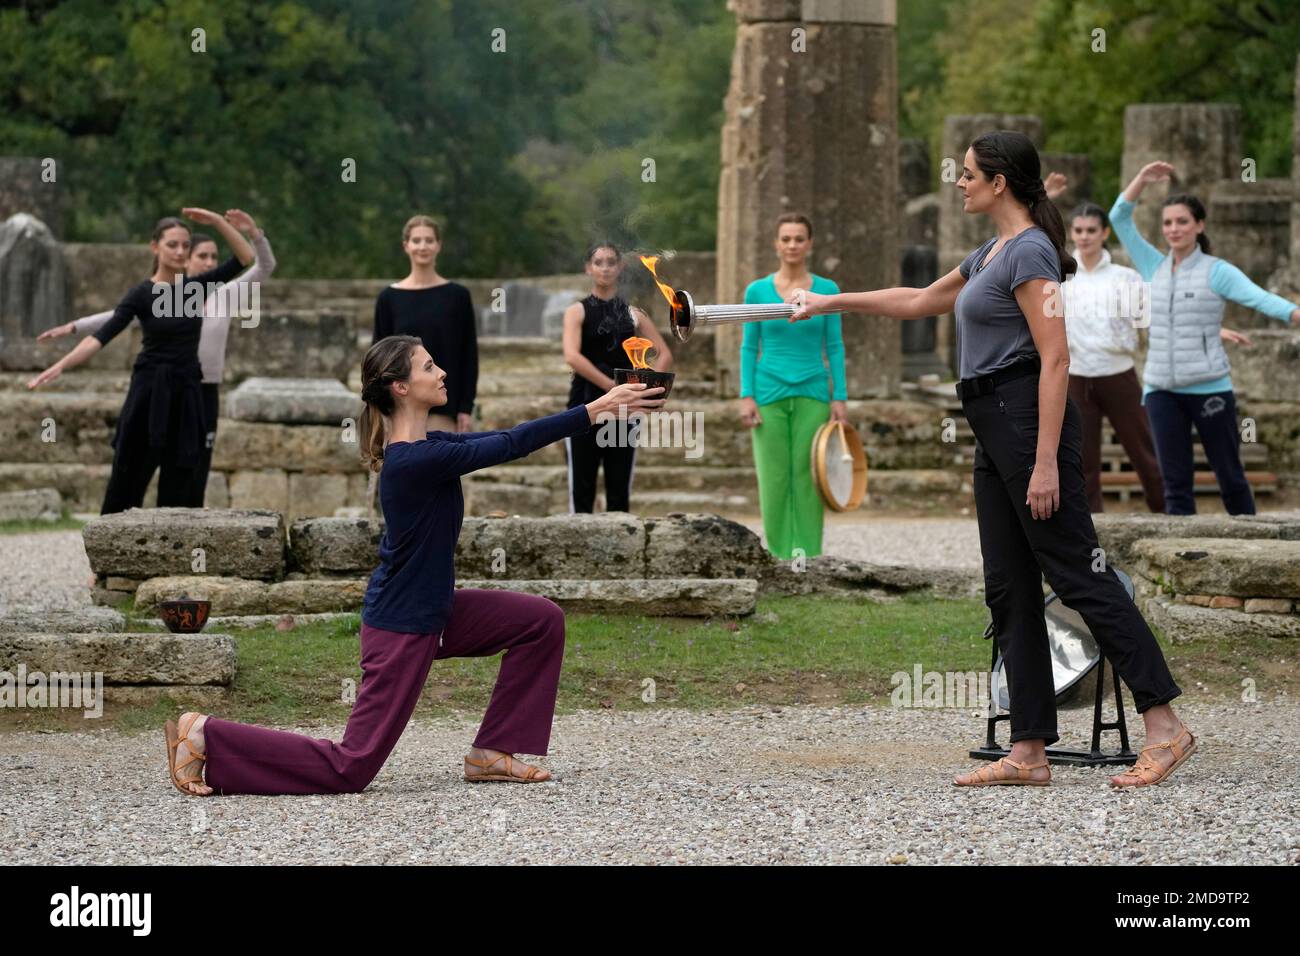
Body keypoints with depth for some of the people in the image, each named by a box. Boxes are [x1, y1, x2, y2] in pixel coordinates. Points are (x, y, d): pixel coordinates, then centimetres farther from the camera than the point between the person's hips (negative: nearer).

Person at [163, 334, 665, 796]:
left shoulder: (426, 446, 3)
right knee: (349, 769, -4)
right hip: (400, 627, -10)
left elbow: (503, 440, 6)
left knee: (542, 621, 6)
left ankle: (491, 753, 12)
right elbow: (510, 445, -26)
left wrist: (604, 405, 0)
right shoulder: (414, 461, -26)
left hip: (432, 609, 10)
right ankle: (206, 737, 3)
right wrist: (597, 409, -24)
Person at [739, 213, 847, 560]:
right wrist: (746, 397, -4)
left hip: (812, 394, 0)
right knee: (774, 478, 0)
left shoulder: (827, 290, 3)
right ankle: (779, 555, 6)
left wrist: (840, 398, -2)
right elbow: (749, 347, 4)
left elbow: (834, 347, 4)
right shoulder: (757, 291, 3)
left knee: (807, 477, -2)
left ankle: (806, 555, 1)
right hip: (770, 394, 0)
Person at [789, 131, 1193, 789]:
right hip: (994, 433, 10)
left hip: (1030, 420, -10)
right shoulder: (991, 254, 18)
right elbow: (919, 302, 32)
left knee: (1079, 575, -10)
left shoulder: (1030, 252, -12)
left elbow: (1055, 359, -19)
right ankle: (1029, 752, 6)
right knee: (1009, 589, 6)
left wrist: (1047, 463, -24)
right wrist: (828, 303, 35)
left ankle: (1165, 726, -10)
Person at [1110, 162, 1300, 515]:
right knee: (1176, 483, 2)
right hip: (1162, 391, 4)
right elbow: (1120, 218, 11)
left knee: (1230, 476, 6)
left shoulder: (1217, 271, -4)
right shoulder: (1154, 267, 10)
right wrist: (1142, 179, 2)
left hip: (1209, 389, -4)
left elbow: (1260, 298, -18)